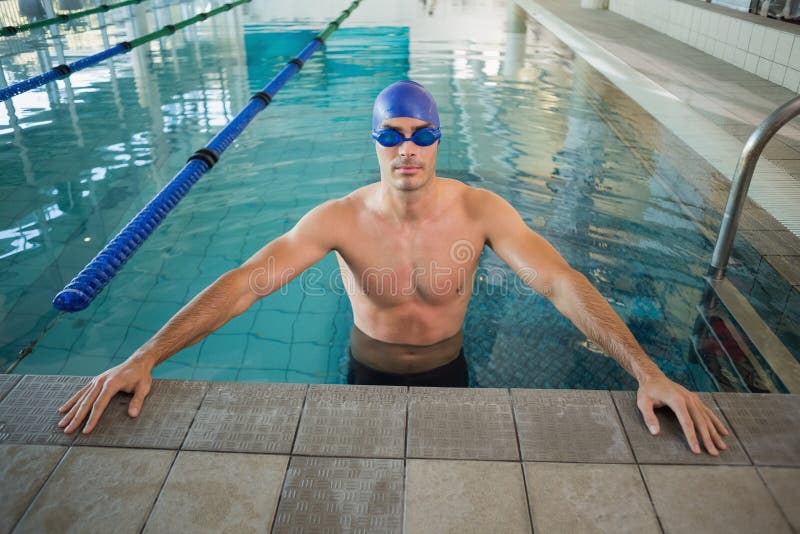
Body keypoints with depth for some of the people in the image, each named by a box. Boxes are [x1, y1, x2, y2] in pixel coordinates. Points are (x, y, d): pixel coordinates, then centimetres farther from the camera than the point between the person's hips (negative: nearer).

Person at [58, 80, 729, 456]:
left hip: (446, 371, 1)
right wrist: (144, 358, -37)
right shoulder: (340, 219, -25)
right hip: (369, 373, 0)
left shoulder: (481, 211, -23)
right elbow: (243, 284, -30)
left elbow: (561, 283, -29)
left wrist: (649, 373, -38)